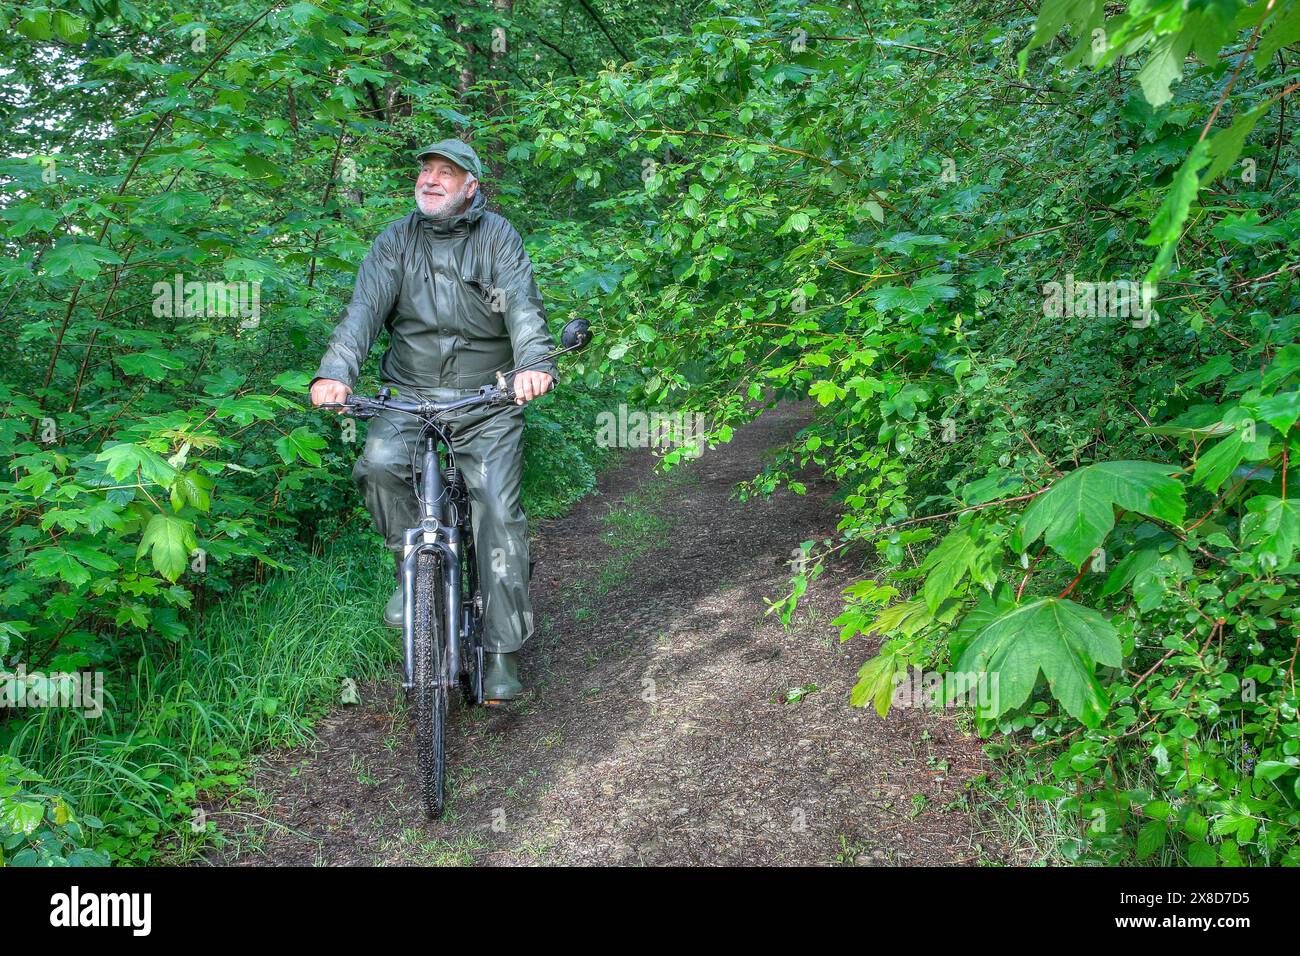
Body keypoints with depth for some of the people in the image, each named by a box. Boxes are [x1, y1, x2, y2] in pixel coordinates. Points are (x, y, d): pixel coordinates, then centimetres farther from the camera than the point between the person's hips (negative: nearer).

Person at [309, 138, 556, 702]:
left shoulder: (497, 236, 0)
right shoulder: (397, 240, 5)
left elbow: (523, 306, -14)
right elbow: (364, 308, -8)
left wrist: (535, 364, -35)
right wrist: (334, 373, -27)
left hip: (487, 402, -1)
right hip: (410, 396, 2)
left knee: (498, 511, -11)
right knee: (379, 463, -28)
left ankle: (501, 650, 0)